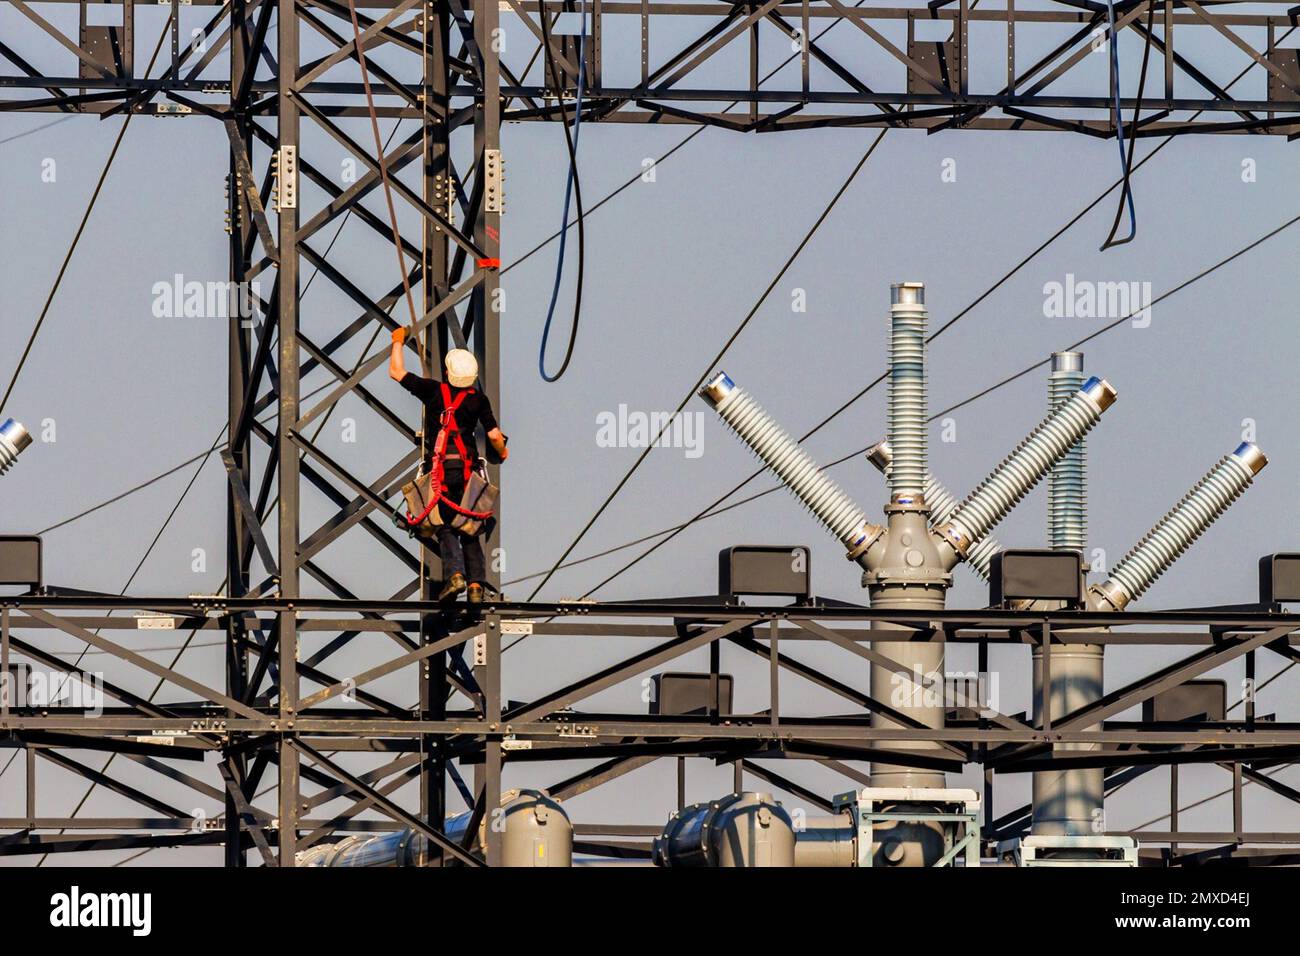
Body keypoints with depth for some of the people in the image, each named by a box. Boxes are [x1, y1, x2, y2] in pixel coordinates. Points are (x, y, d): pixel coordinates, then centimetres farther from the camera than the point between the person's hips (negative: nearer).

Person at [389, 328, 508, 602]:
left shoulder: (434, 391, -3)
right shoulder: (478, 399, 1)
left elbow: (396, 371, 6)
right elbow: (494, 435, 1)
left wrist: (398, 341, 21)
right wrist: (502, 452, 24)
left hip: (442, 466, -2)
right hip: (468, 466, 2)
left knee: (446, 525, 2)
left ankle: (455, 573, -19)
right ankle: (476, 582, 1)